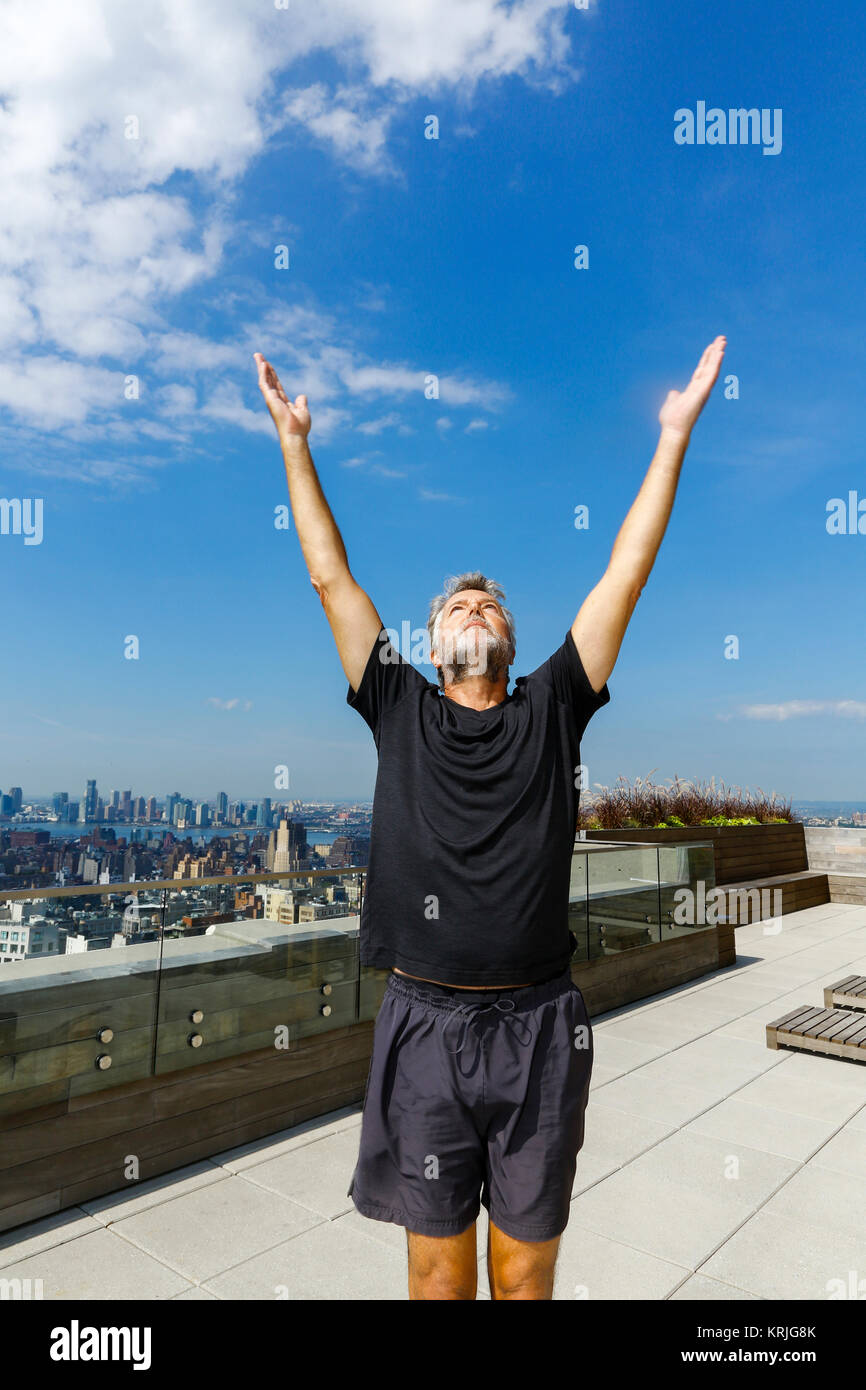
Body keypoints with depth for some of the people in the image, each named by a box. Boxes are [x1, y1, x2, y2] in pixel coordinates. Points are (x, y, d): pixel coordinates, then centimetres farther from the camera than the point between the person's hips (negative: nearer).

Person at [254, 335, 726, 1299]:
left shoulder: (551, 712, 4)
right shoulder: (399, 713, 4)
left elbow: (625, 574, 3)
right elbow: (330, 576, 6)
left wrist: (675, 435, 5)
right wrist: (294, 441, 10)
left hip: (539, 1029, 1)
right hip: (424, 1025, 0)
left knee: (526, 1272, 16)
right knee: (437, 1266, 15)